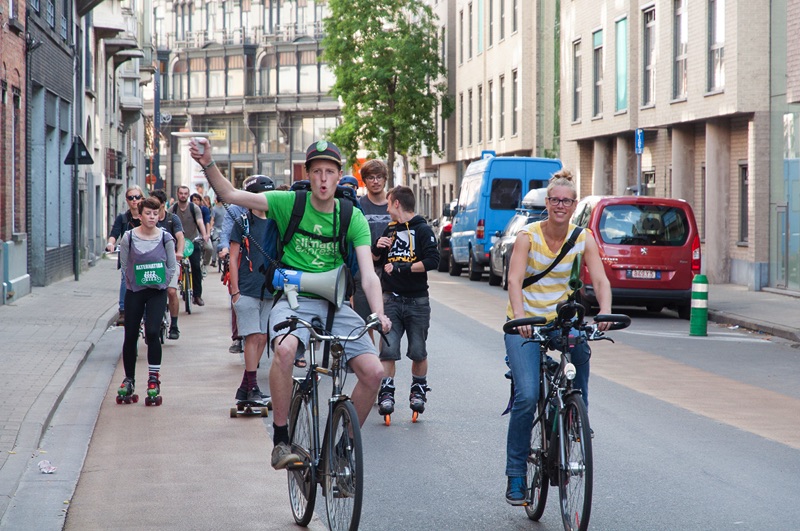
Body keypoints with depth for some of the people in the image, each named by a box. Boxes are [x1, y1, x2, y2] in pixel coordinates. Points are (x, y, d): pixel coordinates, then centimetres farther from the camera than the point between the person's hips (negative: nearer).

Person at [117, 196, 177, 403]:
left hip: (157, 293, -1)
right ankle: (129, 379, 22)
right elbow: (124, 264, 5)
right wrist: (133, 282, 1)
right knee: (130, 337, 5)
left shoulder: (165, 238, -4)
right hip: (134, 292, 1)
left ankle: (154, 378, -4)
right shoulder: (129, 237, -5)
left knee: (152, 332, -16)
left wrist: (162, 283, -1)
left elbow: (172, 266, 5)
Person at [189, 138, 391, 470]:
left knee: (374, 371, -15)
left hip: (335, 305, 2)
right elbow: (231, 195, -5)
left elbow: (368, 274, -9)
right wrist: (208, 165, -22)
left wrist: (379, 315, -26)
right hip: (294, 300, -2)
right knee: (285, 349, -36)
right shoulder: (290, 203, -1)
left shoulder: (353, 218, 0)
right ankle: (281, 440, -22)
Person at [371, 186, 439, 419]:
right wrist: (377, 248, 2)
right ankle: (386, 392, -2)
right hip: (391, 299, 4)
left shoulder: (422, 229, -5)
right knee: (388, 349, -6)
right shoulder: (391, 230, 14)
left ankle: (419, 389, 22)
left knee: (418, 351, 4)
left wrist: (401, 268, -17)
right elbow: (375, 260, 25)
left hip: (417, 300, -4)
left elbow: (432, 261, -17)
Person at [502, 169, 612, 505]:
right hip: (525, 323, -4)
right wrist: (519, 317, -38)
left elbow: (600, 279, -12)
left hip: (561, 322, 4)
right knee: (527, 395, -19)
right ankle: (515, 474, -9)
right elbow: (514, 279, -21)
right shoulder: (529, 234, -10)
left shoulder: (583, 239, -2)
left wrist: (605, 313, -32)